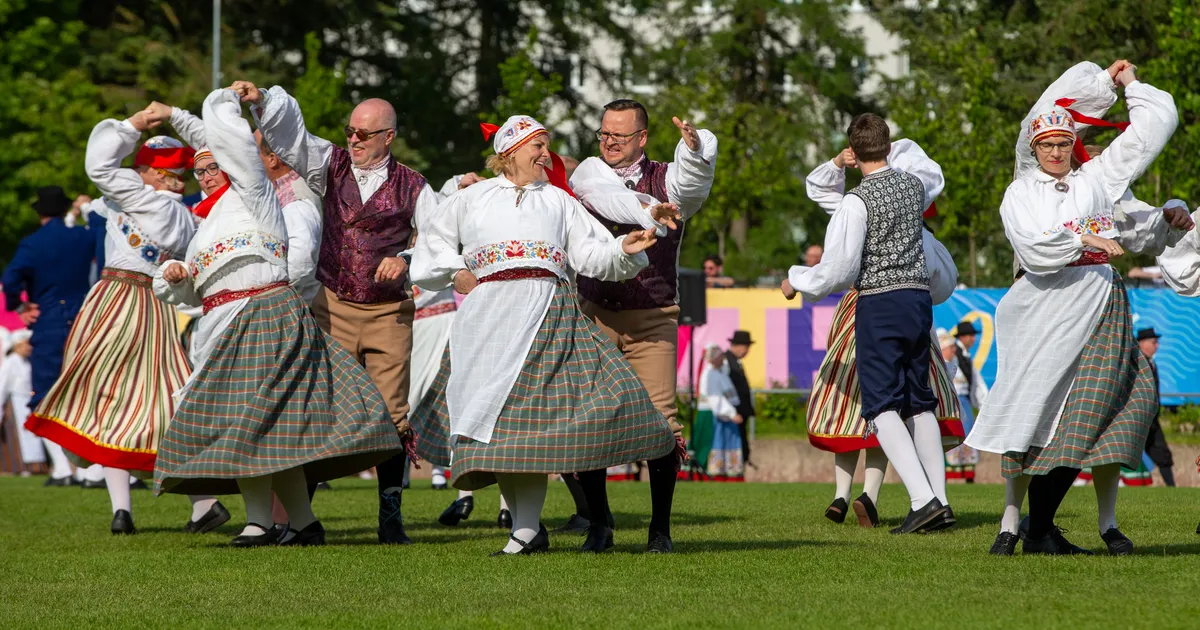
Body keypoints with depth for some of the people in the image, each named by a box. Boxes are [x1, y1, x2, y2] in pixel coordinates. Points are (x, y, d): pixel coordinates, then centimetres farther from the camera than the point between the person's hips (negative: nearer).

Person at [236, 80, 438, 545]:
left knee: (391, 414, -2)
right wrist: (262, 102, -20)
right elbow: (290, 135, -3)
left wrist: (406, 261, -15)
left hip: (389, 312, -1)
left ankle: (391, 515, 5)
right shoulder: (332, 166, 9)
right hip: (334, 308, 1)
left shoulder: (411, 187, 5)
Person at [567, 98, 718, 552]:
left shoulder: (665, 179, 7)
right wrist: (649, 212, -35)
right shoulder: (588, 173, 8)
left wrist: (694, 145, -40)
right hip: (594, 313, 1)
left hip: (653, 316, -1)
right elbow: (610, 199, -16)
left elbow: (694, 178, -17)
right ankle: (596, 523, 9)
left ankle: (661, 528, -2)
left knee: (661, 419, -10)